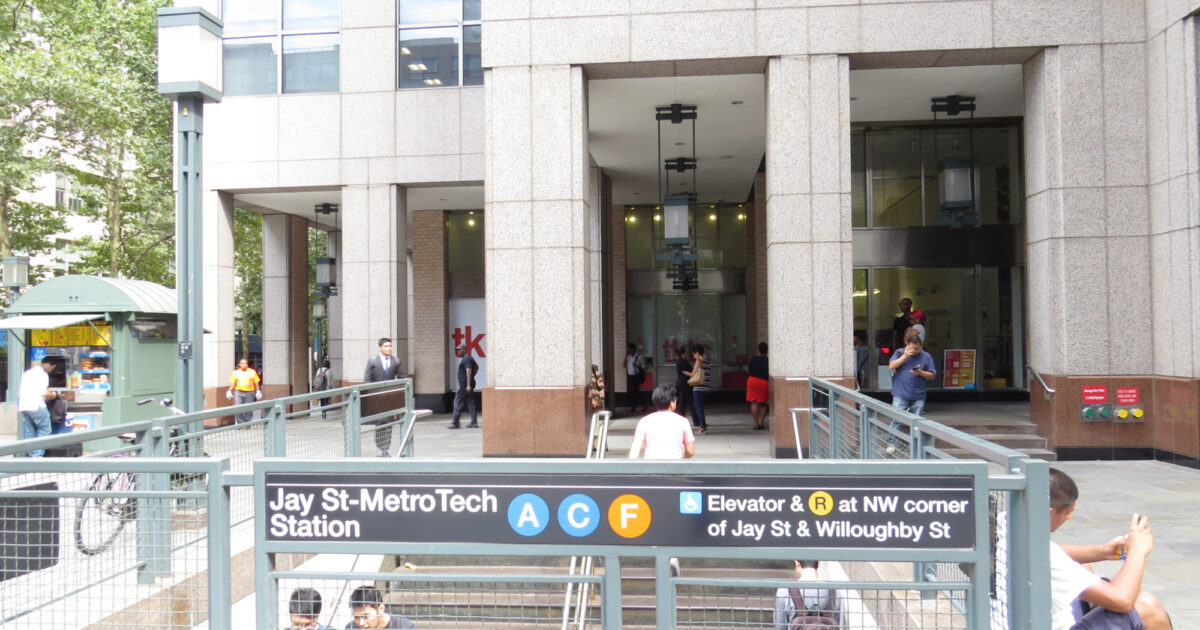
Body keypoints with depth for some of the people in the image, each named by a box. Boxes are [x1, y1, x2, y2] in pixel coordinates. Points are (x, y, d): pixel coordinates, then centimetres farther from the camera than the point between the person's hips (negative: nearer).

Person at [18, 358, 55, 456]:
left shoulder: (26, 373, 20)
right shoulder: (43, 374, -4)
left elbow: (19, 392, 23)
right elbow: (44, 393, -12)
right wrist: (53, 395, 6)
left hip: (23, 407, 8)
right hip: (36, 406, -8)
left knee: (29, 432, 11)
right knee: (44, 429, -1)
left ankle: (29, 455, 11)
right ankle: (37, 454, -9)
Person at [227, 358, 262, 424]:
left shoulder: (252, 372, 5)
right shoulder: (236, 372, 7)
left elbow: (256, 382, 6)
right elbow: (232, 383, 10)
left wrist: (258, 391, 1)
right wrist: (229, 391, 2)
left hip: (249, 393, 0)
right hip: (239, 393, 0)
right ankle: (240, 423, 3)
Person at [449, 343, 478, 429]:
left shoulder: (466, 359, -15)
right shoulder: (470, 358, 17)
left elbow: (468, 371, -23)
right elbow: (477, 367, 31)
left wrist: (468, 385, -28)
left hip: (464, 385, -10)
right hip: (468, 385, 10)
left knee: (458, 403, -4)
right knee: (471, 403, 7)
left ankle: (455, 423, -2)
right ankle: (474, 422, 5)